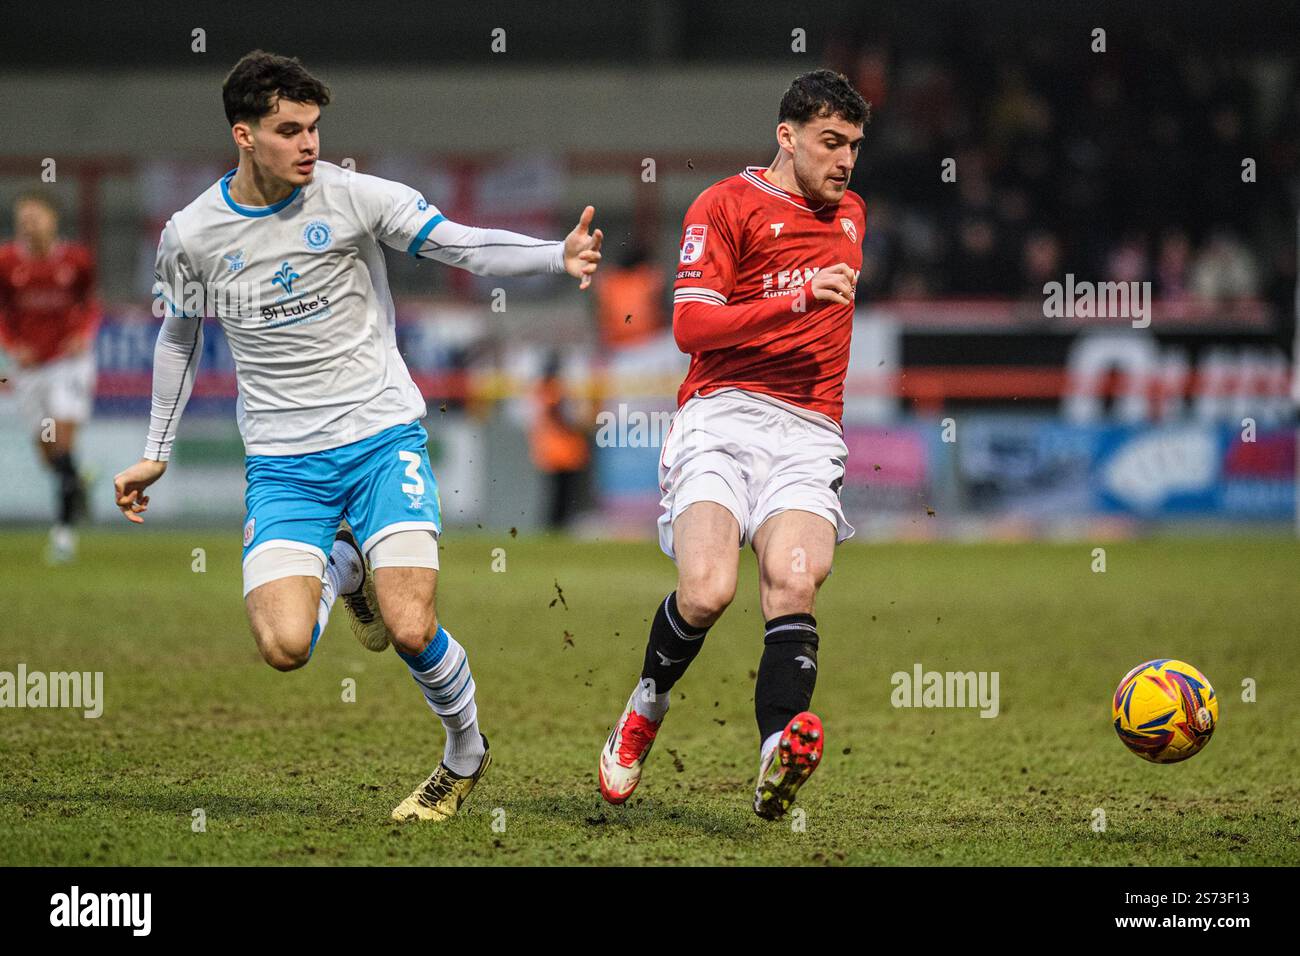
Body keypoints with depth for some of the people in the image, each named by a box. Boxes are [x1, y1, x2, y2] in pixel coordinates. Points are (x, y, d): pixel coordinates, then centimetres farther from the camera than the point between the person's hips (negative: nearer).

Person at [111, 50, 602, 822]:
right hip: (282, 462, 2)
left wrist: (559, 258, -27)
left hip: (383, 437, -2)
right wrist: (156, 455, 22)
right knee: (284, 647, -17)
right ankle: (341, 569, 21)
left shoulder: (352, 197, -7)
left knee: (411, 632, -17)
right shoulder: (191, 235, 0)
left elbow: (462, 246, -10)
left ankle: (467, 753, 15)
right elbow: (179, 338, 18)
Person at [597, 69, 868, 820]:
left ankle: (779, 760, -39)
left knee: (793, 585, -23)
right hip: (722, 419, -4)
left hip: (810, 434, 4)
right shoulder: (725, 206, 2)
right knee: (706, 591, -23)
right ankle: (647, 705, 8)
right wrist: (798, 300, -19)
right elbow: (691, 324, -10)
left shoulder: (852, 214, 24)